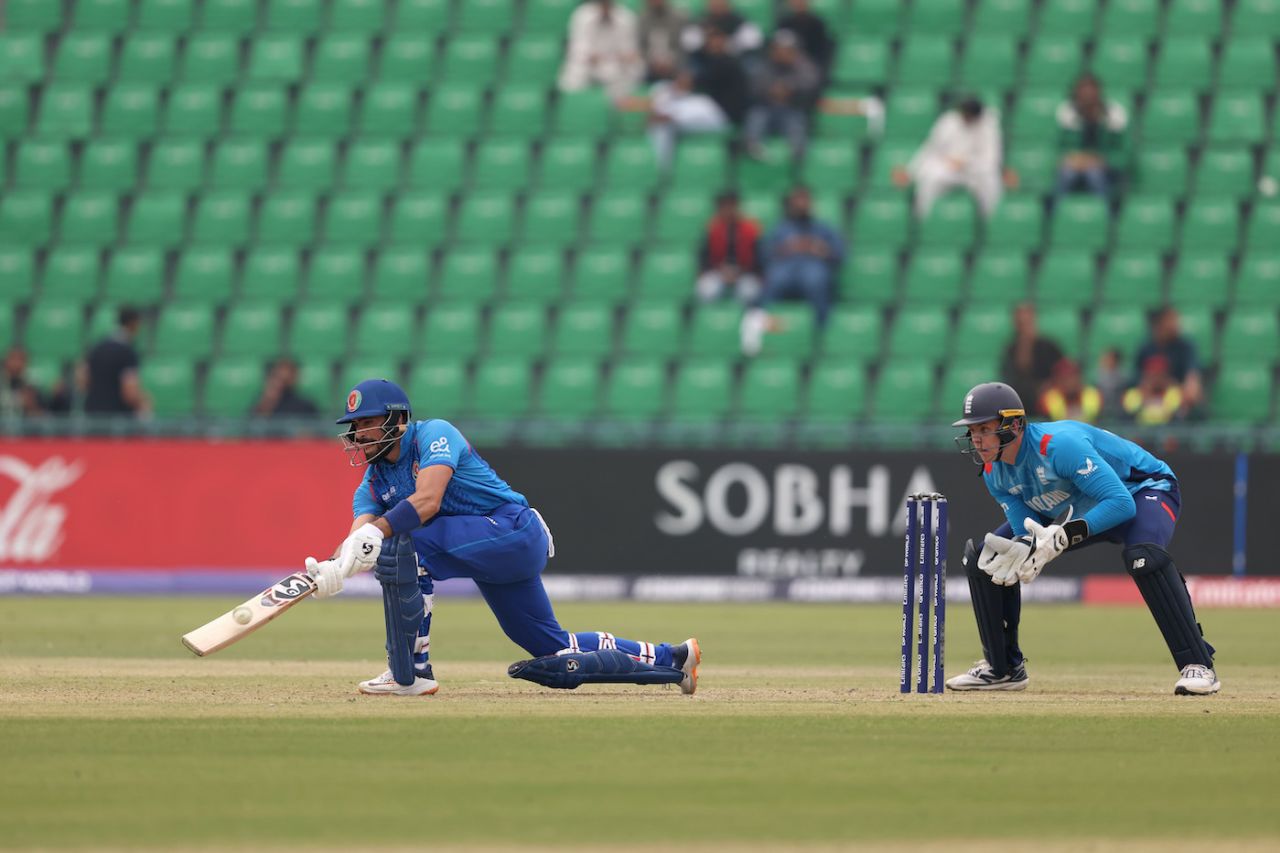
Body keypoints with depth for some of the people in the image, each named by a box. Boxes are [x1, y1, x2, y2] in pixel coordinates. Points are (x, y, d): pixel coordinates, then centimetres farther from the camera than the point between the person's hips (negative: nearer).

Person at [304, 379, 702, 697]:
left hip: (514, 530, -9)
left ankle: (411, 672, -23)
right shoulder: (374, 482, 11)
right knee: (554, 653, 11)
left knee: (401, 543, -26)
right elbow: (358, 541, -7)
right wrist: (332, 568, -30)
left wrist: (374, 534, -40)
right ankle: (669, 659, 23)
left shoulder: (434, 434, -11)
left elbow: (428, 500, -29)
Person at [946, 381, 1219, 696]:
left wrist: (1065, 536, -49)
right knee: (983, 557, 0)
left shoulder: (1058, 444, -36)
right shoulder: (994, 473, -11)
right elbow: (1028, 534, -10)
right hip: (1071, 512, 8)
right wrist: (1021, 552, -35)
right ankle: (1003, 668, 14)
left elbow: (1121, 503, -40)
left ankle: (1197, 665, -34)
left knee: (1142, 554, -41)